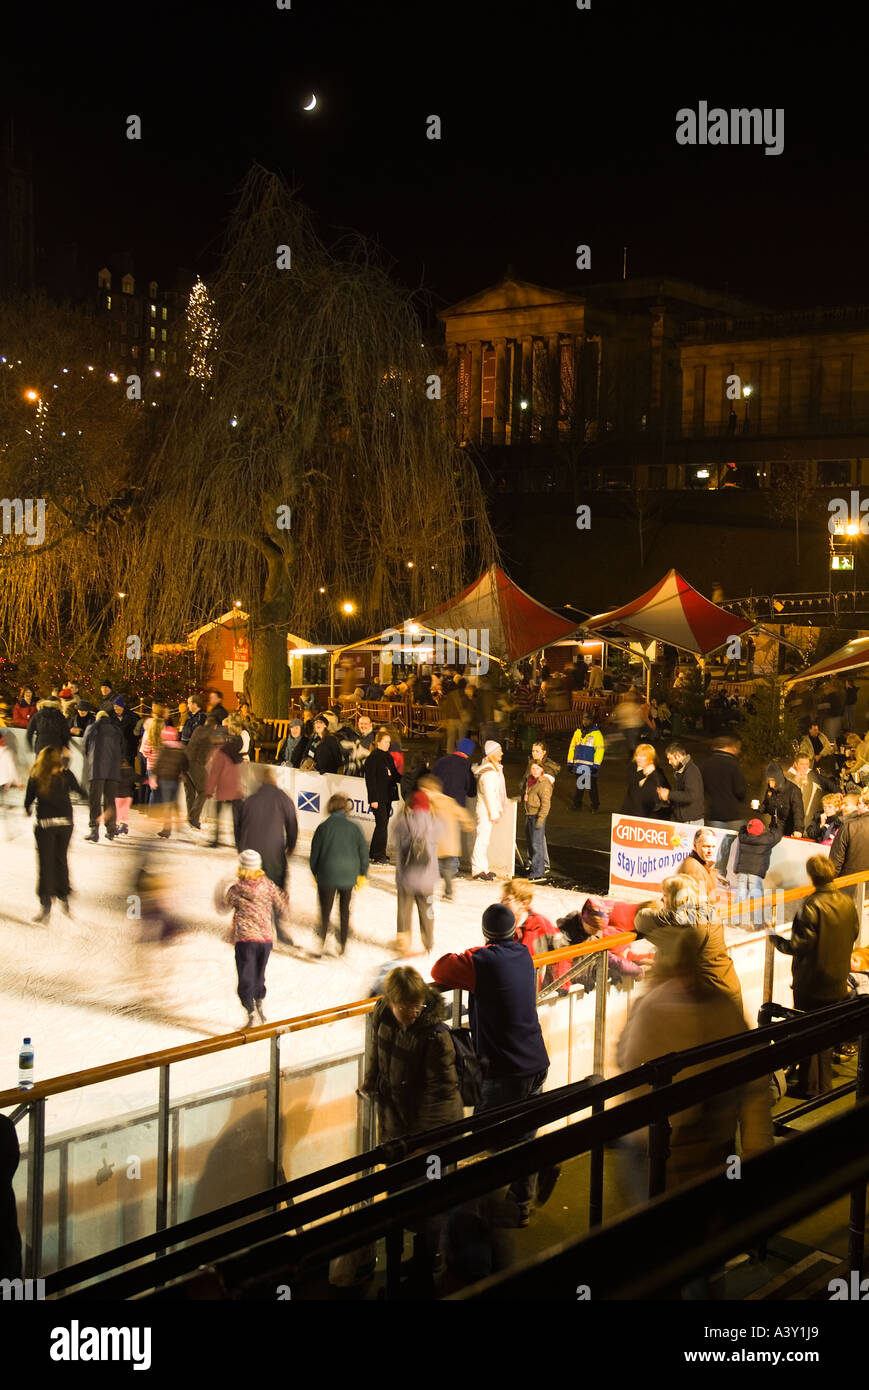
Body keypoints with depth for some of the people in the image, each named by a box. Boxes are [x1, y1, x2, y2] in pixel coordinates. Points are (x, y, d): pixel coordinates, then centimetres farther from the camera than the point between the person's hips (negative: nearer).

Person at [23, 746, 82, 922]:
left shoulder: (35, 778, -2)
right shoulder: (65, 774, -1)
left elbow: (27, 803, 2)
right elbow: (80, 792, 5)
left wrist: (27, 812, 24)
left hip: (44, 824, -2)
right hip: (65, 823, 2)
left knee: (45, 863, 1)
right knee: (61, 859, 17)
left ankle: (45, 904, -4)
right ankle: (63, 896, 23)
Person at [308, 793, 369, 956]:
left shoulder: (323, 827, -5)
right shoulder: (353, 827, -1)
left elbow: (315, 852, 0)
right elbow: (363, 851, 2)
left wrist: (315, 872, 13)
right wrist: (362, 873, 14)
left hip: (327, 875, -2)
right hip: (348, 875, 2)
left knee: (325, 910, 4)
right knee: (344, 909, 17)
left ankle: (321, 942, -12)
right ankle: (342, 944, 21)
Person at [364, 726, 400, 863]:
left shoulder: (388, 756, 15)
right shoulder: (372, 757, -9)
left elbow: (393, 774, 22)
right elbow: (370, 779, -13)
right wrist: (373, 799, -17)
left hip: (388, 796, 8)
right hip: (378, 798, -8)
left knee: (383, 825, 10)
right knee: (382, 824, -12)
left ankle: (374, 853, 20)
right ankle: (379, 856, -9)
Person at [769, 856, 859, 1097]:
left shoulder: (812, 906, -23)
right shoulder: (847, 903, -2)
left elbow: (799, 945, -22)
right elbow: (854, 935, 12)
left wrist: (775, 939, -7)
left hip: (811, 982, -6)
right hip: (837, 981, 7)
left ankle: (809, 1086, 14)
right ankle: (824, 1084, 27)